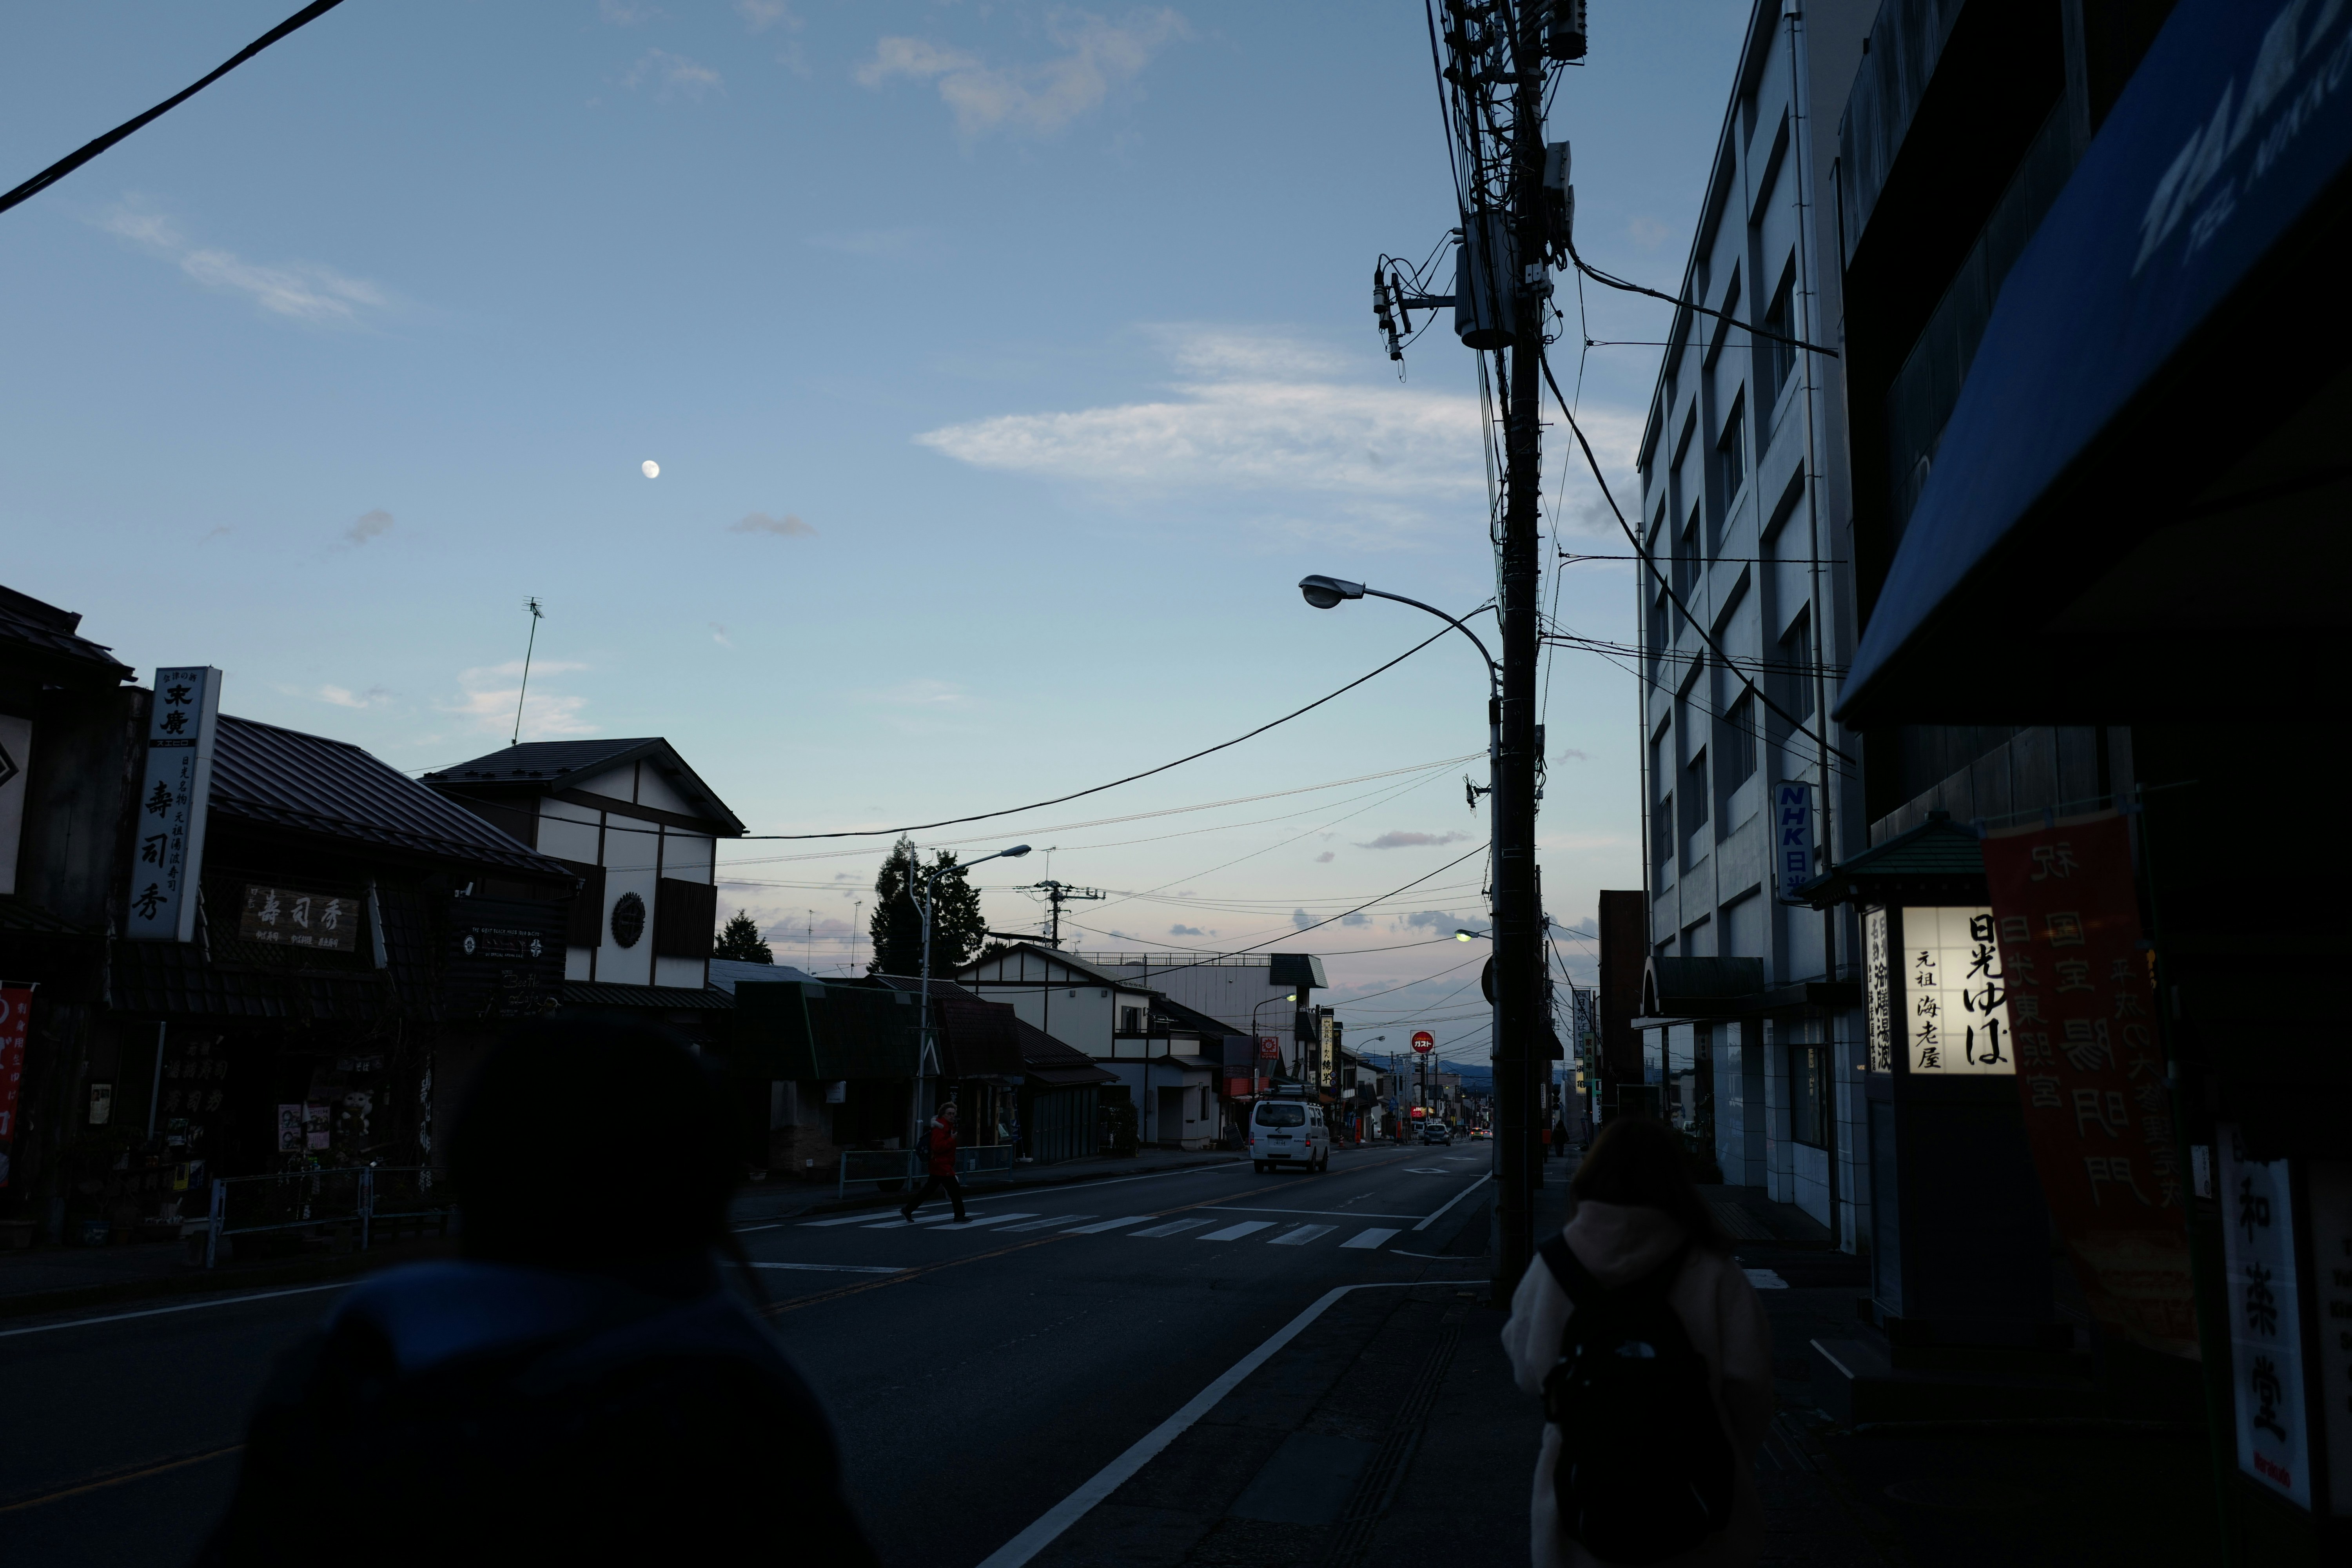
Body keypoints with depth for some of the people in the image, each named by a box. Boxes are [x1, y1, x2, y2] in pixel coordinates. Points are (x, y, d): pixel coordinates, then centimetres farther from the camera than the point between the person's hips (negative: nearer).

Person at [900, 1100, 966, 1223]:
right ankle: (960, 1216, 1)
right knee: (955, 1190, -5)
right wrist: (952, 1139, -24)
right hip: (942, 1166, -10)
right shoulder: (940, 1128, -16)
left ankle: (907, 1210, 16)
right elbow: (938, 1147, -27)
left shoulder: (948, 1126, 16)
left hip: (938, 1166, 10)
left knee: (928, 1191, 13)